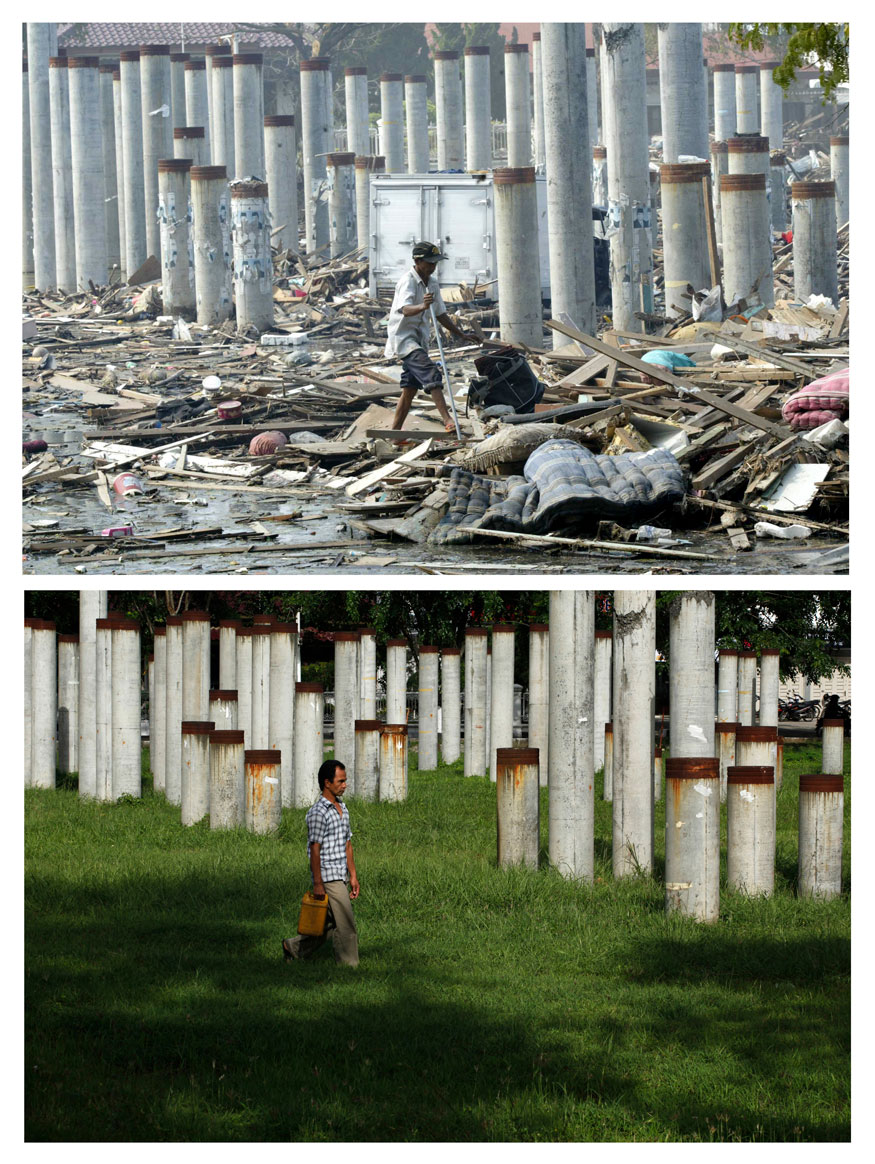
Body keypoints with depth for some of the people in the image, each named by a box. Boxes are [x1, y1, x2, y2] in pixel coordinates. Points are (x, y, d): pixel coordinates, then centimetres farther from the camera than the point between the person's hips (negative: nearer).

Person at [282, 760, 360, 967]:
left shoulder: (342, 808, 14)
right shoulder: (318, 813, -14)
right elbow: (315, 850, -15)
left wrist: (353, 876, 17)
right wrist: (318, 884, -17)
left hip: (340, 877, 9)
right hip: (328, 878, -9)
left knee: (329, 924, 14)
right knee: (346, 926, -7)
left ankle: (293, 947, 28)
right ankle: (348, 965, 1)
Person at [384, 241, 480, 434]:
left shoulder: (432, 284, 11)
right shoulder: (408, 282, -15)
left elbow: (440, 315, 22)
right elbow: (406, 309, -33)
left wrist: (461, 335, 22)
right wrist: (422, 306, -54)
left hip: (419, 341, 9)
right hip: (403, 337, -9)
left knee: (410, 388, 9)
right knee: (431, 374, -25)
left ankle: (395, 432, 16)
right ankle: (448, 420, -37)